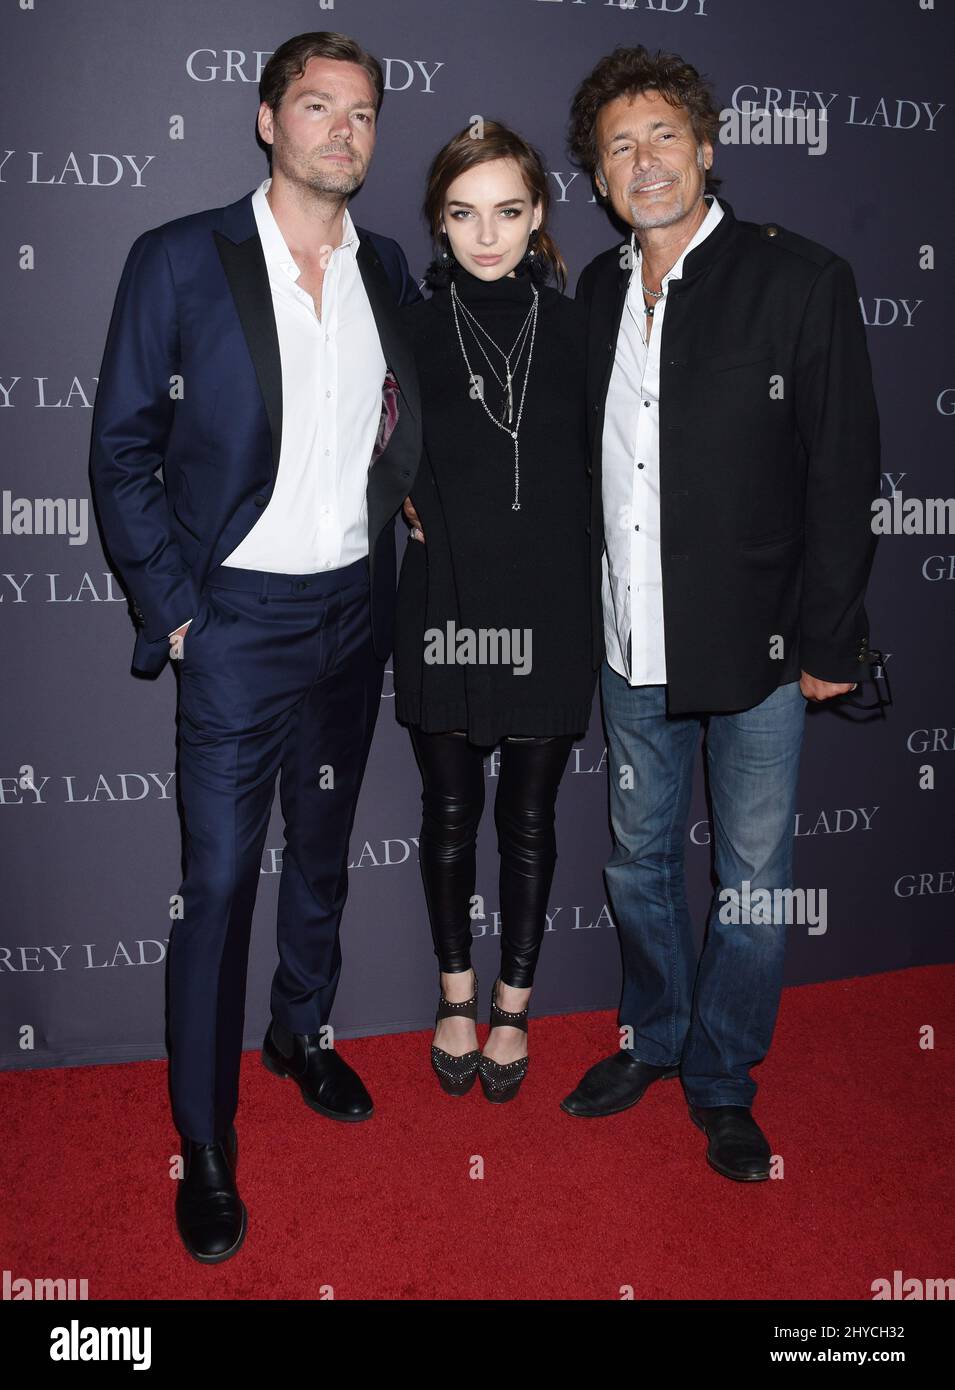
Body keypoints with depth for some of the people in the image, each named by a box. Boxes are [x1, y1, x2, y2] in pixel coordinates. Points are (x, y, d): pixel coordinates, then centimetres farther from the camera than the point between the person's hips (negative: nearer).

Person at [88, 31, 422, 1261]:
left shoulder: (386, 272, 7)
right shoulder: (178, 261, -6)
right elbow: (122, 449, -6)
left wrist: (398, 500, 4)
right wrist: (171, 607, -10)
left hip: (355, 607, 5)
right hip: (240, 615, -4)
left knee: (322, 847, 18)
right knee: (220, 880, -1)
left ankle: (303, 1032, 41)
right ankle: (204, 1146, 16)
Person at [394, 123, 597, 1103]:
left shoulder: (574, 328, 1)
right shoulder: (411, 328, -1)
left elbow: (600, 466, 7)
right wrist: (413, 502, -8)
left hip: (549, 607, 0)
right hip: (444, 605, 0)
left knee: (528, 818, 10)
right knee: (450, 811, 12)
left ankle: (513, 1006, 28)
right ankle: (457, 996, 32)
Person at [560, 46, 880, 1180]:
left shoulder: (798, 279, -7)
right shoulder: (596, 291, 7)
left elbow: (844, 472, -8)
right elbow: (589, 458, 11)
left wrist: (830, 642, -10)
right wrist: (589, 611, 4)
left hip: (758, 646, -4)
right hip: (632, 643, 5)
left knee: (752, 871, 8)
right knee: (638, 855, 17)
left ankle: (723, 1082, 29)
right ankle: (654, 1039, 40)